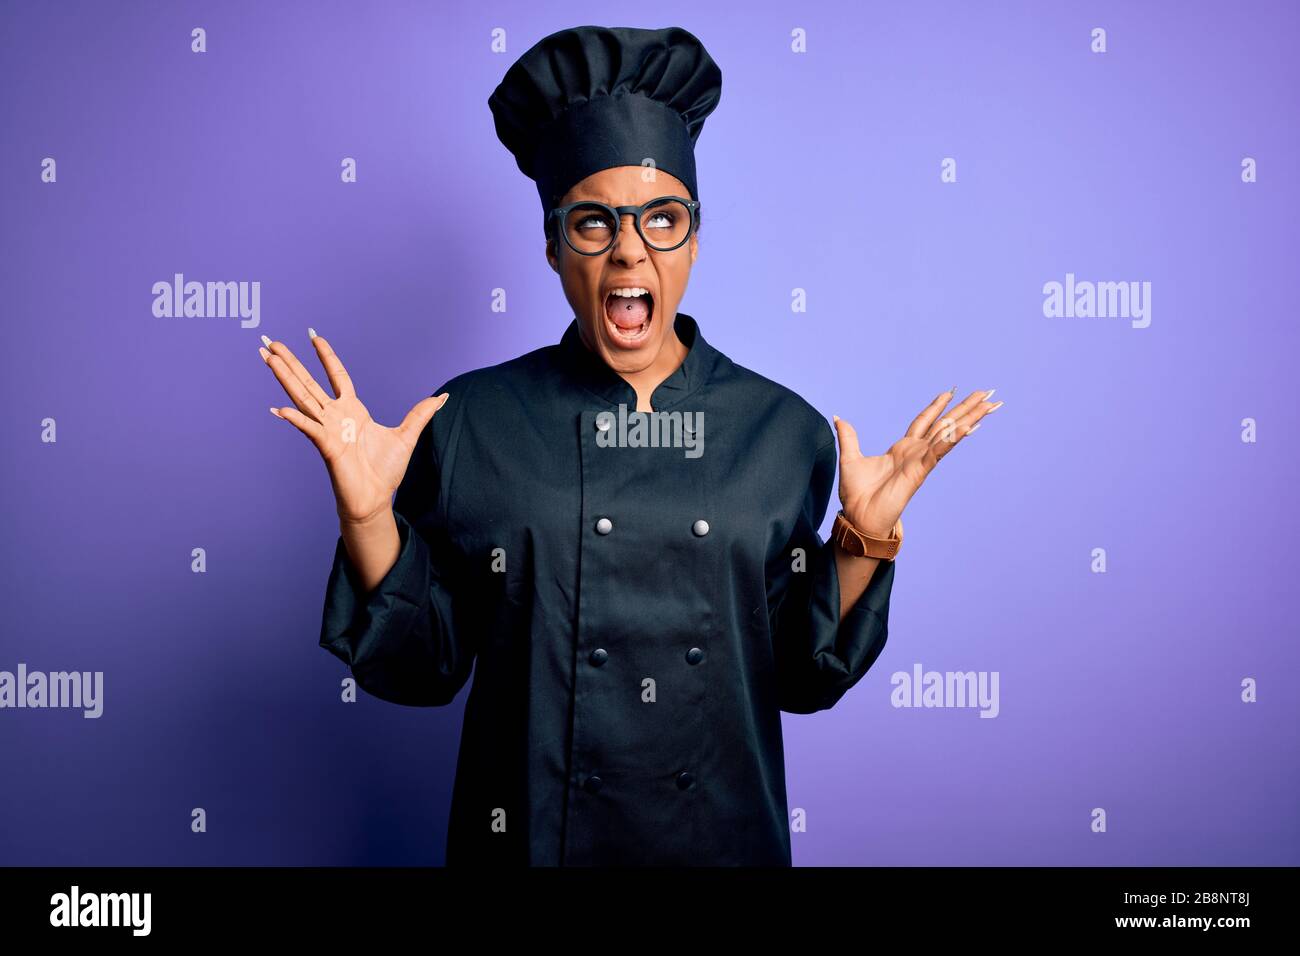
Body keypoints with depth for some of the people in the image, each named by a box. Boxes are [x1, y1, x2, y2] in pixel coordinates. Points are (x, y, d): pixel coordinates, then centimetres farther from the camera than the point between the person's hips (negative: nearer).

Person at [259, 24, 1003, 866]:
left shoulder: (783, 430, -6)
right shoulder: (471, 423, -9)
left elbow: (802, 677, -2)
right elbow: (423, 667, -7)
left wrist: (863, 540, -15)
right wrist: (367, 513, -19)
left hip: (723, 834, 2)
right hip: (528, 835, -1)